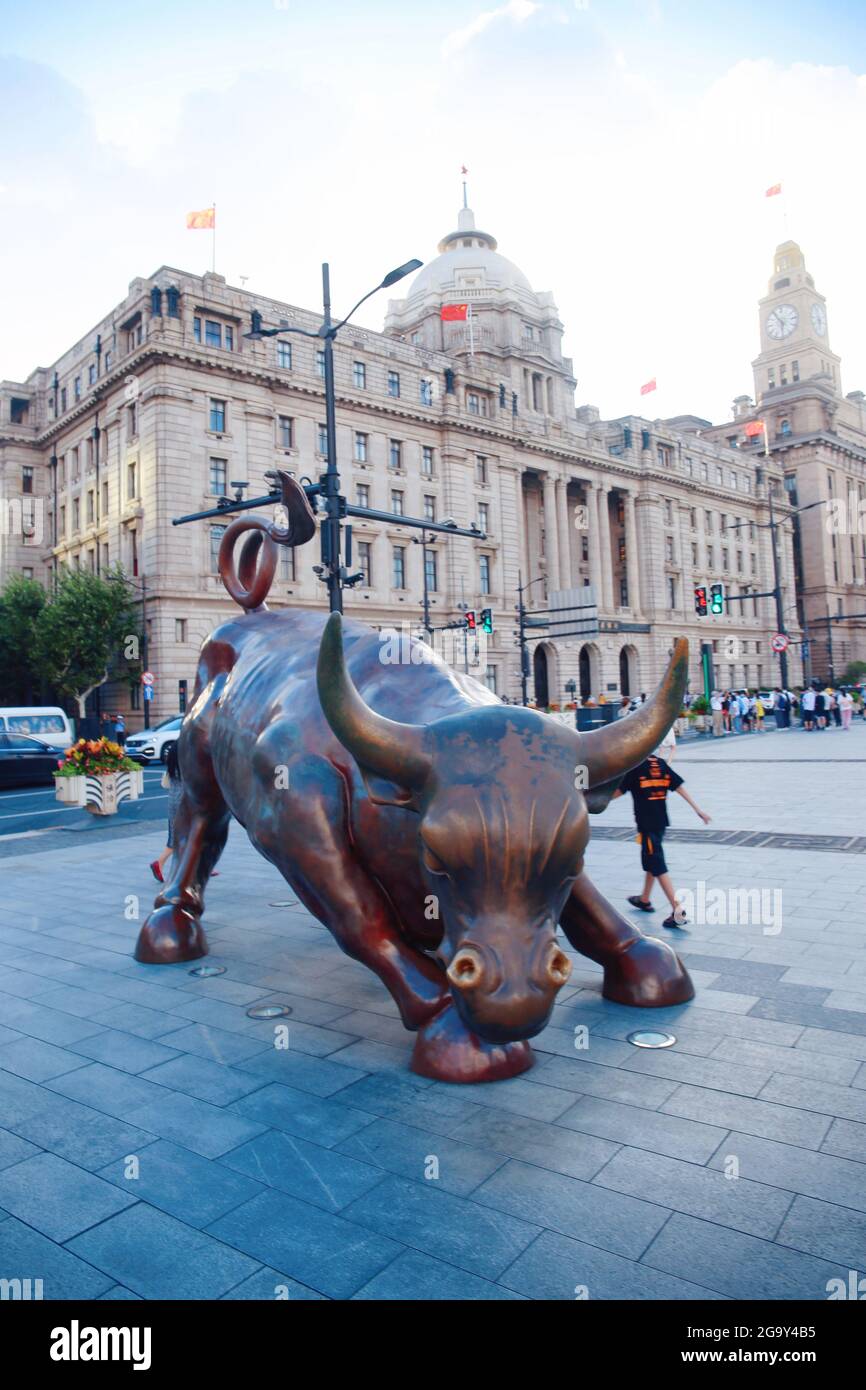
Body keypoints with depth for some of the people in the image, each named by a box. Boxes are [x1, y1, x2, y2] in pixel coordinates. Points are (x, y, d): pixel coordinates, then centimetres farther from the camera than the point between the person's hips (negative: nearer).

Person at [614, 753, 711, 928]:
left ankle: (678, 911, -12)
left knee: (658, 867, -6)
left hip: (646, 823, -8)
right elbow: (679, 785, 2)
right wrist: (697, 809, 3)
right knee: (651, 861, 23)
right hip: (661, 820, 8)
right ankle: (645, 900, 40)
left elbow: (619, 791, -9)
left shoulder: (635, 766, -12)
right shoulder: (660, 763, 5)